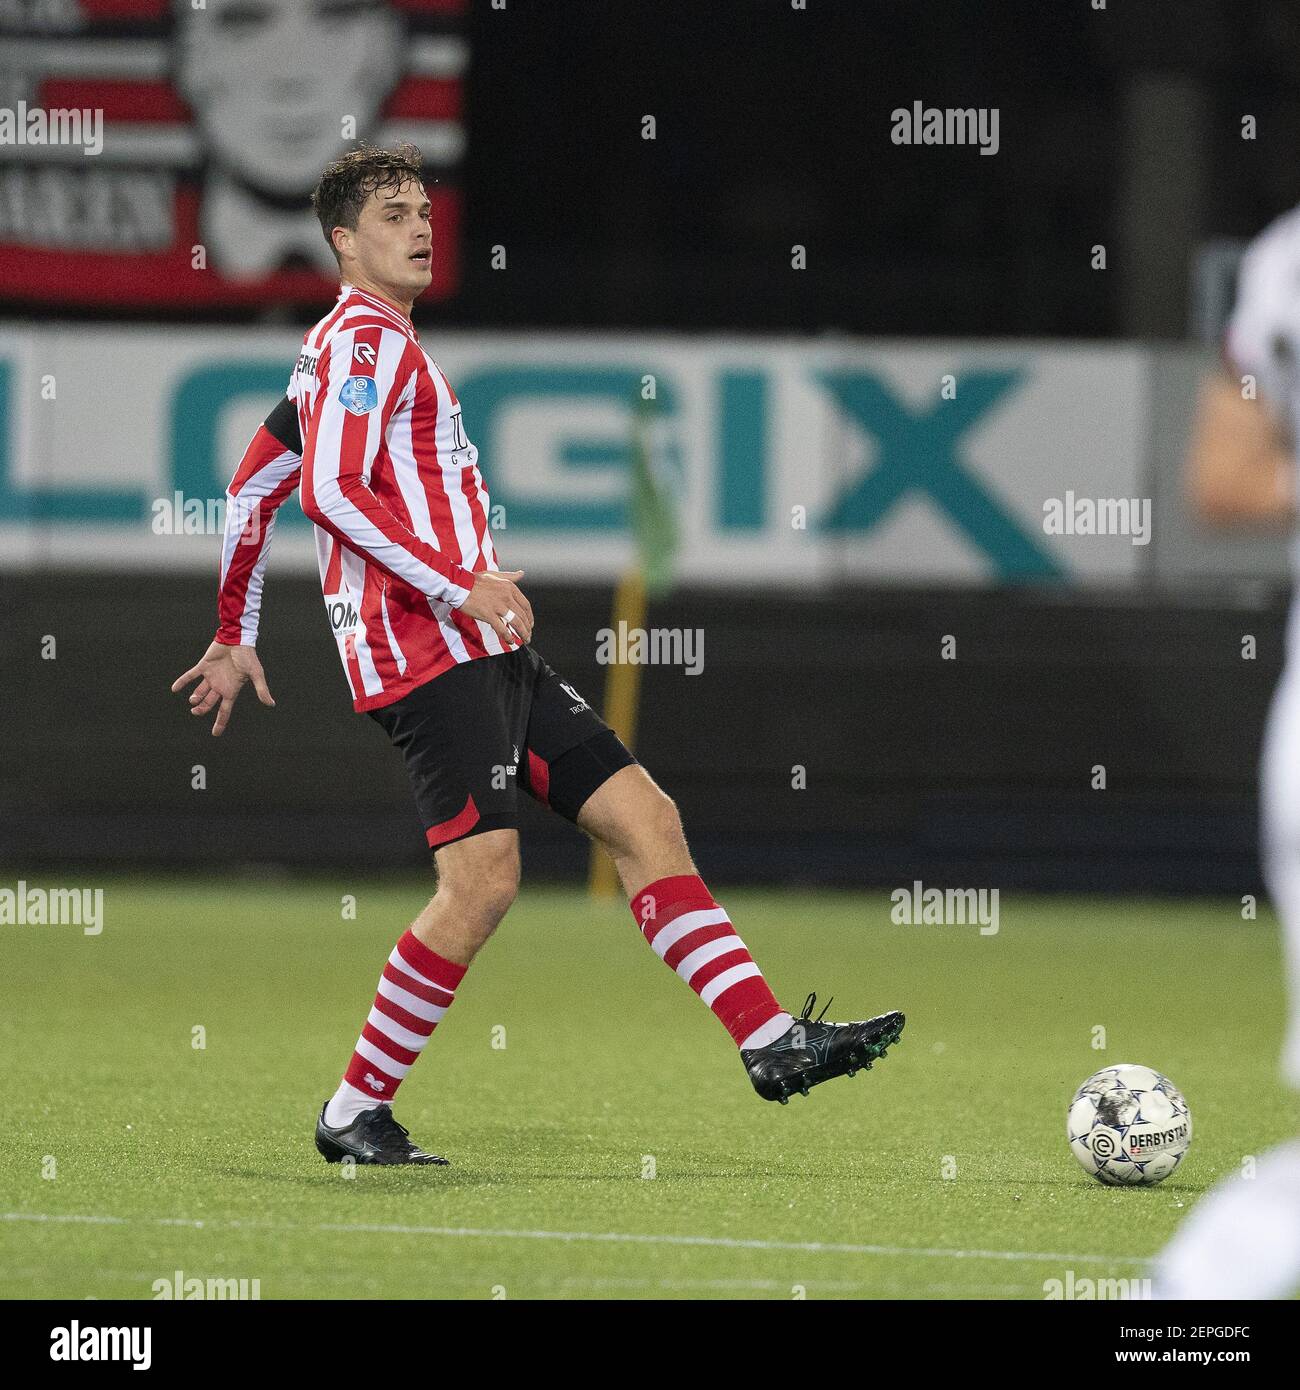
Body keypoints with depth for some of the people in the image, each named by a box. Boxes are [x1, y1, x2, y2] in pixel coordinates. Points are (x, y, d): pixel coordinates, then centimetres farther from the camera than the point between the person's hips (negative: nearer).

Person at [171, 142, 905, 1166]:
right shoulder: (365, 339, -7)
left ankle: (771, 1042, -1)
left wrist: (237, 638, 30)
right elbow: (331, 489, -20)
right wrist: (460, 585, -23)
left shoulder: (356, 347, 24)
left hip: (481, 652, 10)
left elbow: (254, 486, 27)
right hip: (429, 650, -10)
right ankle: (355, 1113, -8)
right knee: (484, 876, -17)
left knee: (645, 819, 3)